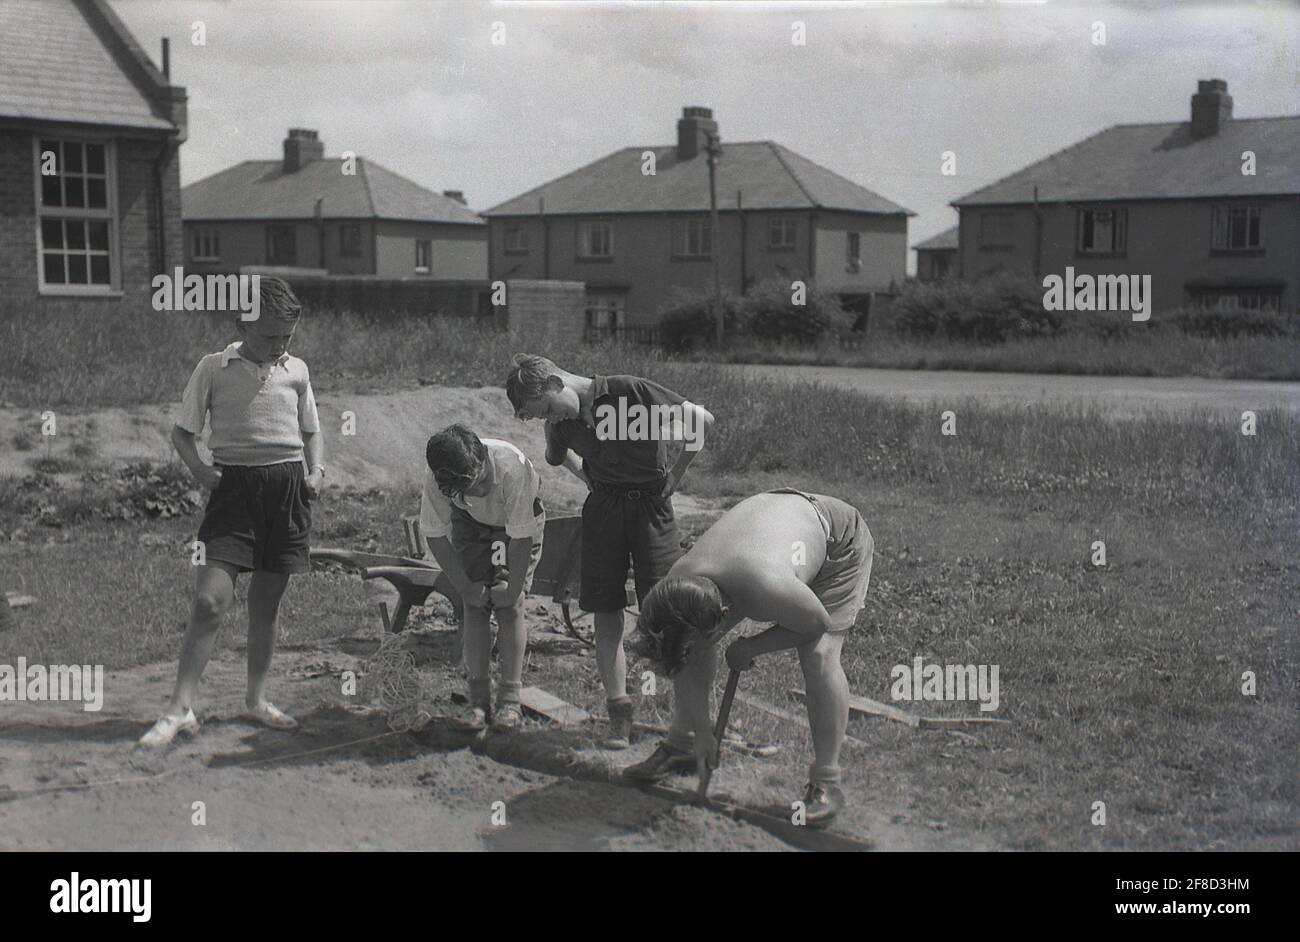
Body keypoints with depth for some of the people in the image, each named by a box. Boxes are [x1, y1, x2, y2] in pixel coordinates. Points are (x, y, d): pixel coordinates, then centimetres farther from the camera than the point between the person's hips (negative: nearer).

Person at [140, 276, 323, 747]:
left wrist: (316, 469, 4)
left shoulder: (297, 371, 9)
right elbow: (182, 431, 6)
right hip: (234, 484, -3)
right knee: (210, 600, -13)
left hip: (287, 486, 3)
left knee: (267, 603, 10)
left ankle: (256, 700, 25)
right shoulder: (213, 368, 1)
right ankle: (180, 709, -7)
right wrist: (198, 468, -11)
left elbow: (311, 431, 21)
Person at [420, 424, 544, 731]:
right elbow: (435, 535, -17)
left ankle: (510, 701, -9)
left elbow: (521, 539, -31)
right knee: (475, 606, -9)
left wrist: (512, 589, -23)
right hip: (471, 521, 3)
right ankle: (478, 700, -5)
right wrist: (466, 587, -16)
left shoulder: (512, 467, -41)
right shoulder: (436, 479, -32)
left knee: (510, 606, -13)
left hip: (521, 517, -2)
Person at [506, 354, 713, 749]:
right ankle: (619, 714, 5)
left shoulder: (630, 391, -17)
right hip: (602, 507, 5)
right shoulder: (561, 424, 1)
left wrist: (676, 473, -6)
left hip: (650, 504, -5)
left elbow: (702, 420, -13)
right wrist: (588, 478, 12)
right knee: (605, 610, 0)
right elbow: (556, 456, 27)